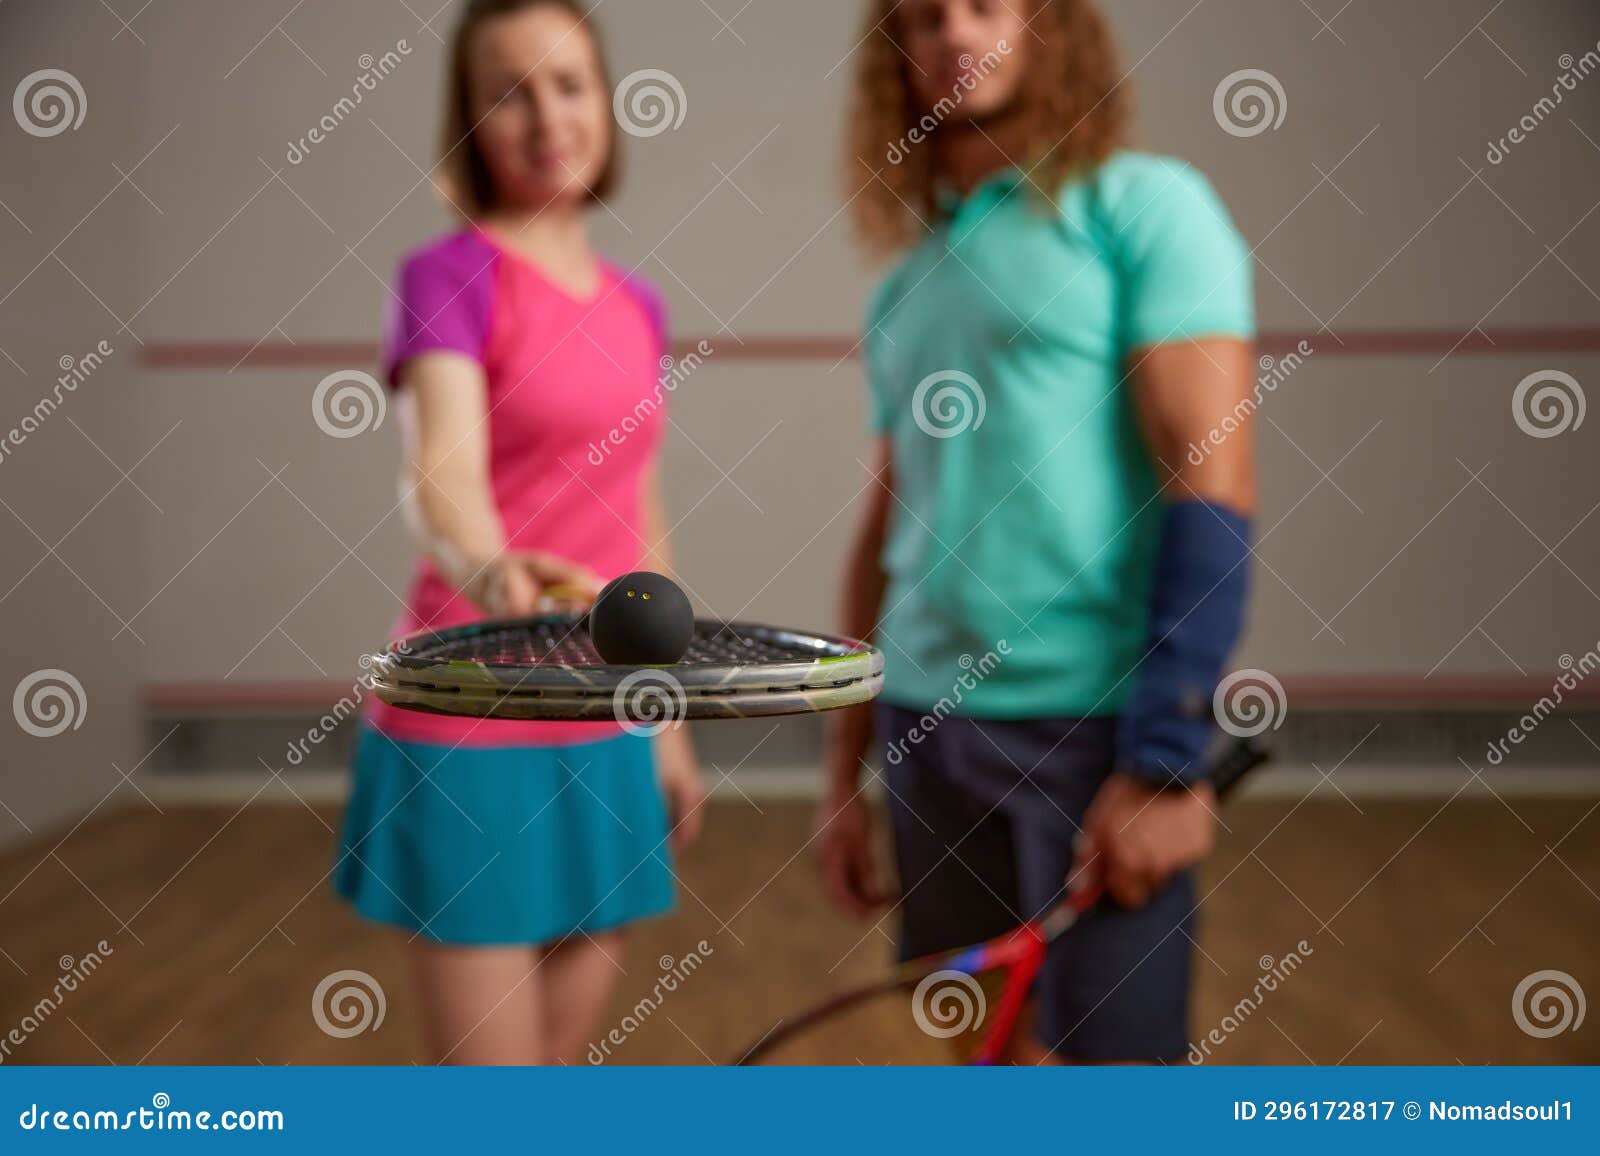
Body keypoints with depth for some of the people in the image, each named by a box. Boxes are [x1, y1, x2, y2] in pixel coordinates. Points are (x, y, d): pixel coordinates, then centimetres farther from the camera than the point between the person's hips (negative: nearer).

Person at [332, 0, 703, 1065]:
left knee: (573, 1037, 14)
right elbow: (444, 465, -26)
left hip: (602, 734, 6)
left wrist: (667, 721, 17)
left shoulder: (637, 307, 11)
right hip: (473, 730, -6)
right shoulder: (447, 275, -8)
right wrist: (495, 572, -47)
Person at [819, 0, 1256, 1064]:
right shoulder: (905, 285, 15)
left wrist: (1163, 759, -17)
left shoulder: (1144, 206, -3)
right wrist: (845, 770, 16)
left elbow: (1213, 487, -11)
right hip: (926, 730, 6)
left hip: (1093, 726, -6)